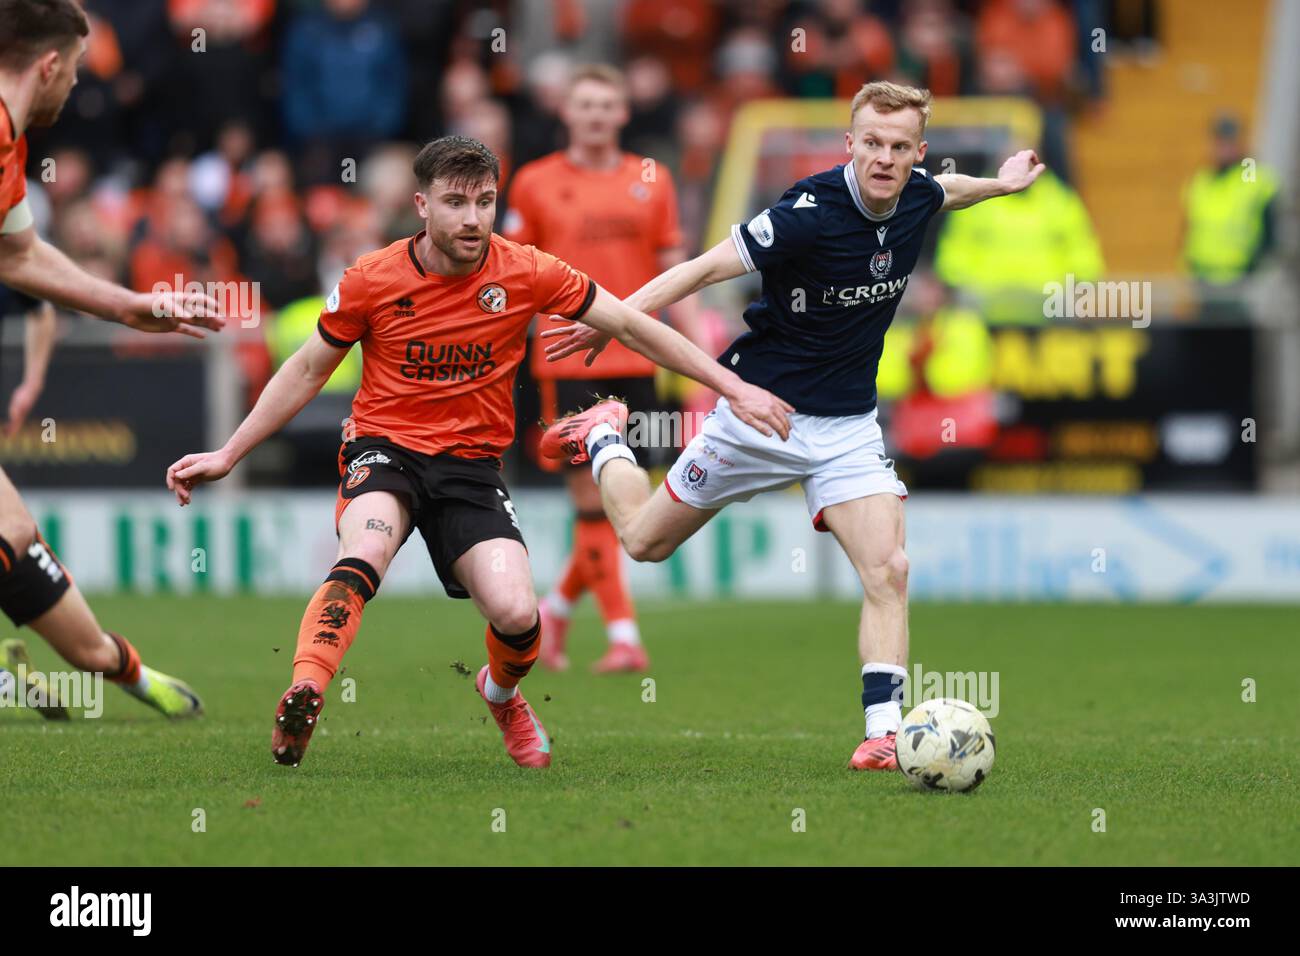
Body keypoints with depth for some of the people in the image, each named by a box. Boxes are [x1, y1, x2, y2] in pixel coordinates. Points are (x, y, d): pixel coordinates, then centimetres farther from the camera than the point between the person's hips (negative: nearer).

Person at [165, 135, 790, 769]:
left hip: (473, 461, 1)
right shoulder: (372, 280, -7)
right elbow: (308, 370, 8)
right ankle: (301, 701, -49)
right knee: (364, 555, -35)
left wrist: (733, 388, 1)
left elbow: (632, 327, 3)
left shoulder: (526, 272, -6)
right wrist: (228, 454, 6)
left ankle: (502, 693, 18)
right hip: (384, 448, -1)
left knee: (515, 612, -19)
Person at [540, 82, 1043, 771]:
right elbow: (707, 268, -23)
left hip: (847, 426, 4)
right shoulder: (812, 213, -26)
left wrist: (998, 184, 19)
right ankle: (604, 438, 42)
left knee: (888, 570, -16)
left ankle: (884, 729, -16)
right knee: (643, 541, 13)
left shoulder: (916, 197, -5)